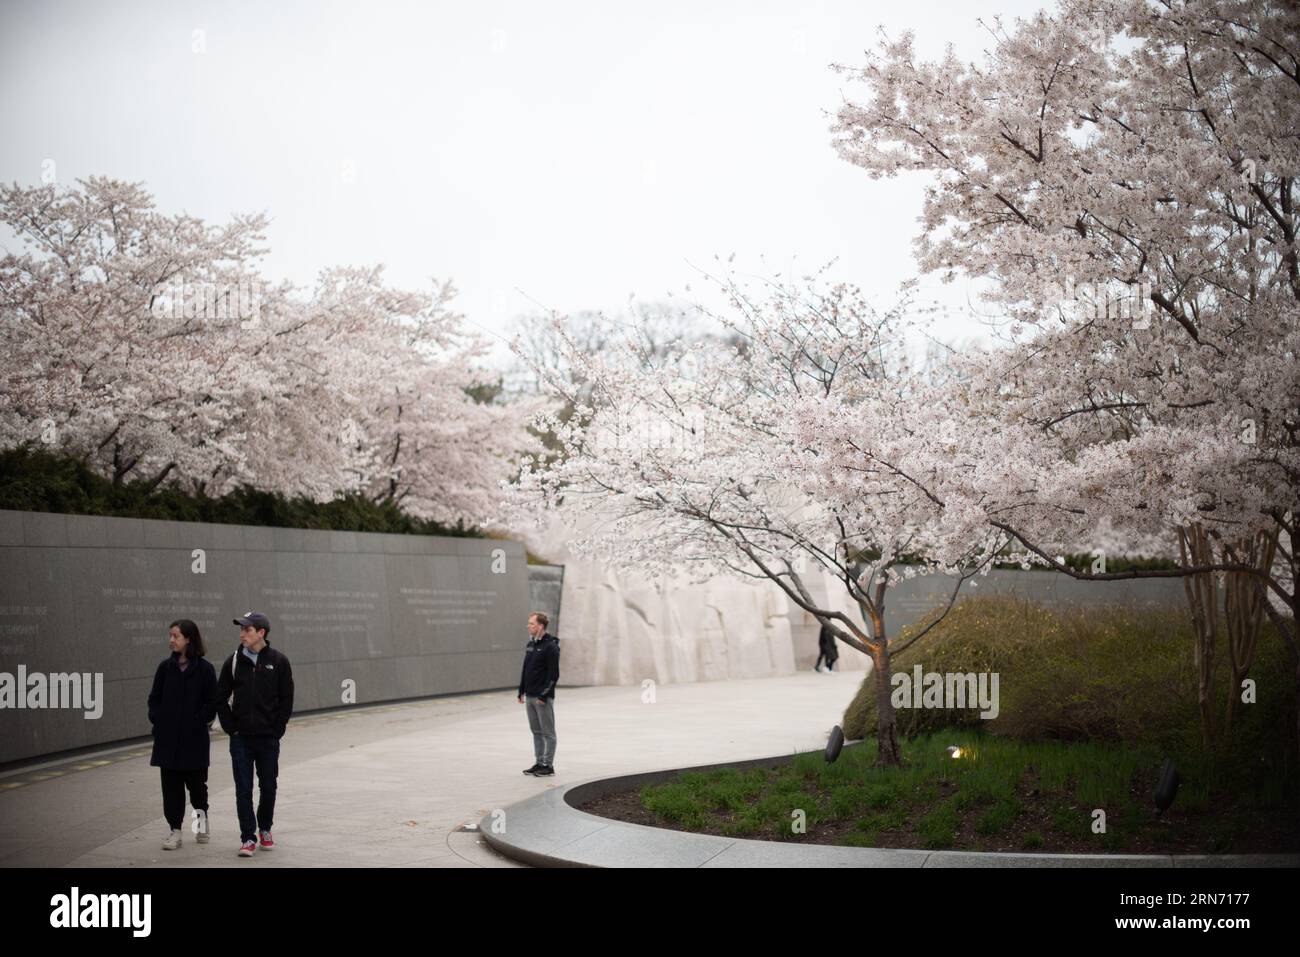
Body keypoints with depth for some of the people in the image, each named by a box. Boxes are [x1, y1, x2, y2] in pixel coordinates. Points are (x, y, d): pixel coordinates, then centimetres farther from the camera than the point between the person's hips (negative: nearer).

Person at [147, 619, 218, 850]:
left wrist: (199, 721, -12)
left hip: (194, 738, -3)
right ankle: (175, 831, 9)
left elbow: (212, 702, -3)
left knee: (195, 780, 6)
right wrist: (157, 720, -1)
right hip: (168, 737, 3)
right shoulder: (166, 667, 5)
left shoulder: (204, 668, -5)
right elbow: (154, 698, 11)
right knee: (171, 784, 2)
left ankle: (201, 813, 35)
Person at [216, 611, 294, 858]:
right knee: (243, 789, 0)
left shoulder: (278, 662, -4)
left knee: (268, 787, 10)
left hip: (268, 738, -1)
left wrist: (277, 729, -5)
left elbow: (286, 699, 0)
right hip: (240, 738, 1)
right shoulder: (234, 661, 1)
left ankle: (264, 829, 29)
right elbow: (221, 697, 7)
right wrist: (230, 727, -1)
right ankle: (248, 838, 6)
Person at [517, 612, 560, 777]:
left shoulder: (550, 646, -13)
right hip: (530, 696, 8)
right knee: (536, 731, 13)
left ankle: (548, 765, 4)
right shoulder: (530, 644, 12)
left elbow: (553, 674, -16)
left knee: (547, 732, 0)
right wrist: (522, 691, 13)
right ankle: (539, 763, 19)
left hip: (543, 697, -8)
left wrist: (544, 695, -19)